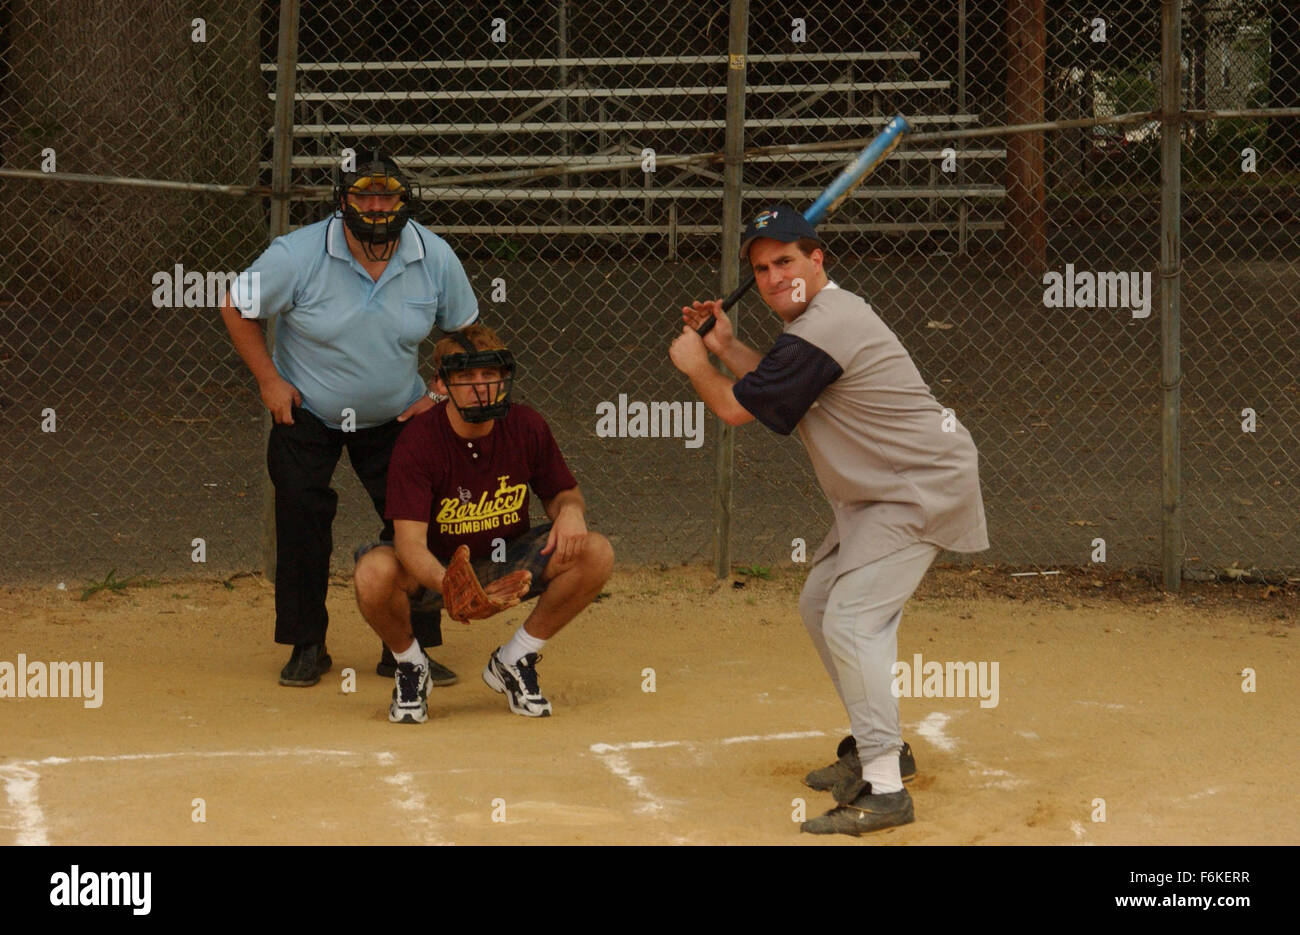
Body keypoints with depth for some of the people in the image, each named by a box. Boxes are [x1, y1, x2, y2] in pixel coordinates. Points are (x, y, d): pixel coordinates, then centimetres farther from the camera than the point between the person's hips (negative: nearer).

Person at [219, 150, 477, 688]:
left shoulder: (435, 258, -12)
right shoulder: (297, 254, -21)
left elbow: (465, 330, 5)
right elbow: (238, 309, -7)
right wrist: (269, 380, -9)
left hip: (395, 417, 2)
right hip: (306, 412, -2)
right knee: (301, 519, -7)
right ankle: (307, 645, 8)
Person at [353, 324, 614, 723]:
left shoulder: (527, 427, -11)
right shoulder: (418, 440, -23)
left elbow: (562, 493, 5)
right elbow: (410, 541, -31)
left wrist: (570, 509, -22)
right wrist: (448, 586, -52)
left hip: (507, 564, 3)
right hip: (436, 568, -3)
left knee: (596, 553, -21)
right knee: (374, 573, -37)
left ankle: (513, 660, 0)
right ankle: (410, 666, -1)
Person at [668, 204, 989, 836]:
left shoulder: (819, 335, -24)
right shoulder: (830, 311, 10)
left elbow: (734, 407, -14)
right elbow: (774, 386, 25)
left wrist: (694, 362, 5)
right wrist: (726, 347, 15)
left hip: (924, 487, -11)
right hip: (878, 489, 11)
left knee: (852, 621, -19)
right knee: (820, 604, 18)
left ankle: (883, 790, -20)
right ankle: (878, 746, 29)